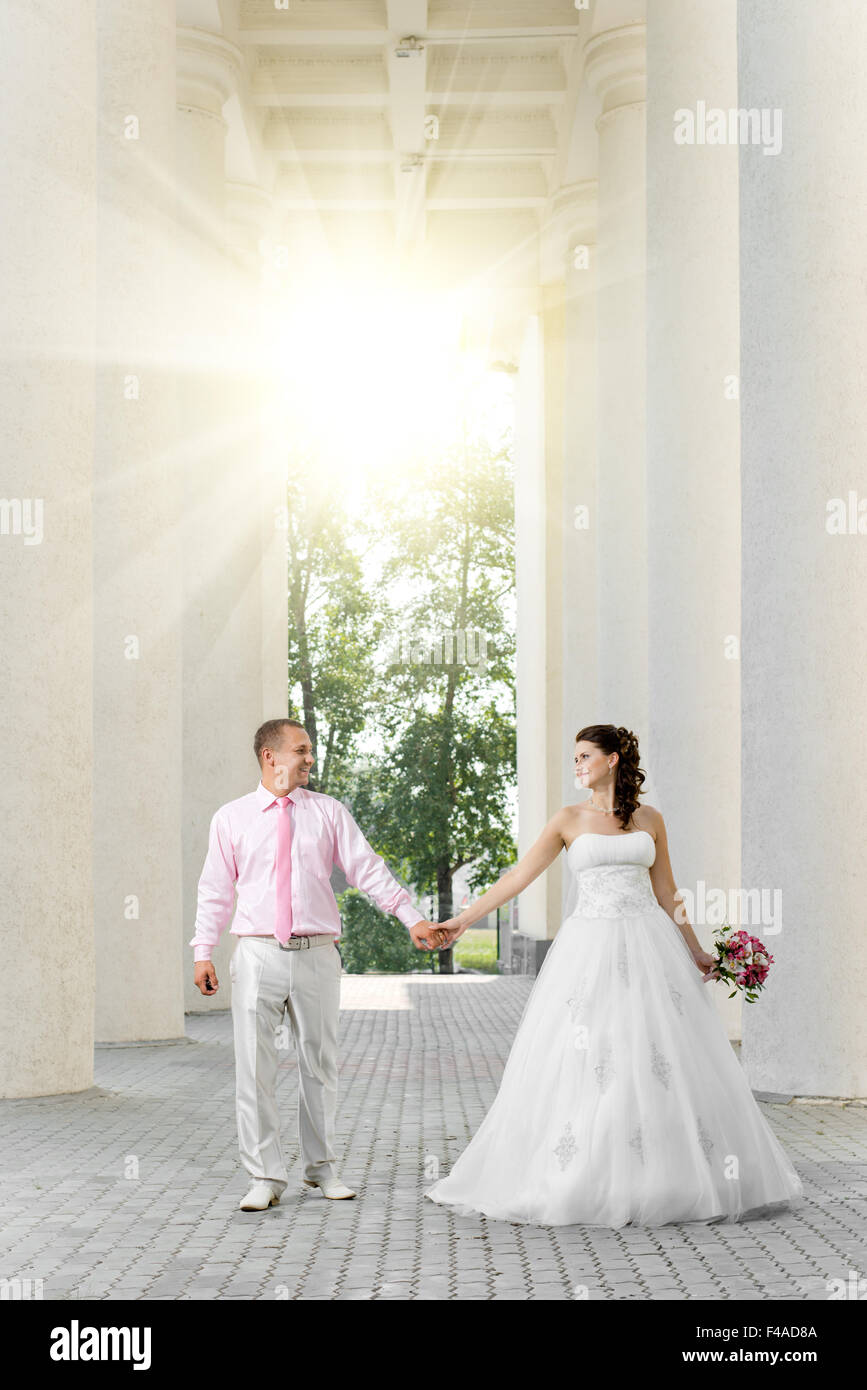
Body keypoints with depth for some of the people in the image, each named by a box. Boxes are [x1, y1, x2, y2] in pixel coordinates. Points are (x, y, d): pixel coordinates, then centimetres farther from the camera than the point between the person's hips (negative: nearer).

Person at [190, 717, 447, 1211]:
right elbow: (216, 890, 8)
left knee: (321, 1064, 9)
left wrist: (413, 918, -7)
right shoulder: (231, 818, 6)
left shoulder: (329, 811, 6)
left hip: (317, 954, 1)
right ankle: (266, 1177, 5)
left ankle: (323, 1167, 24)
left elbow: (369, 870, 2)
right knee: (255, 1068, -3)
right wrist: (203, 952, 1)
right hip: (259, 954, -1)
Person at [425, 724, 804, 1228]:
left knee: (665, 1060, -3)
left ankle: (669, 1178, 7)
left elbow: (666, 893, 15)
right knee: (583, 1069, -5)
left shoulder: (650, 820, 9)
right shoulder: (570, 820, 6)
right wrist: (463, 919, -3)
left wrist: (694, 951, 12)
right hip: (592, 945, -1)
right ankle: (585, 1181, 3)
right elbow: (520, 876, 3)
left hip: (650, 945, 1)